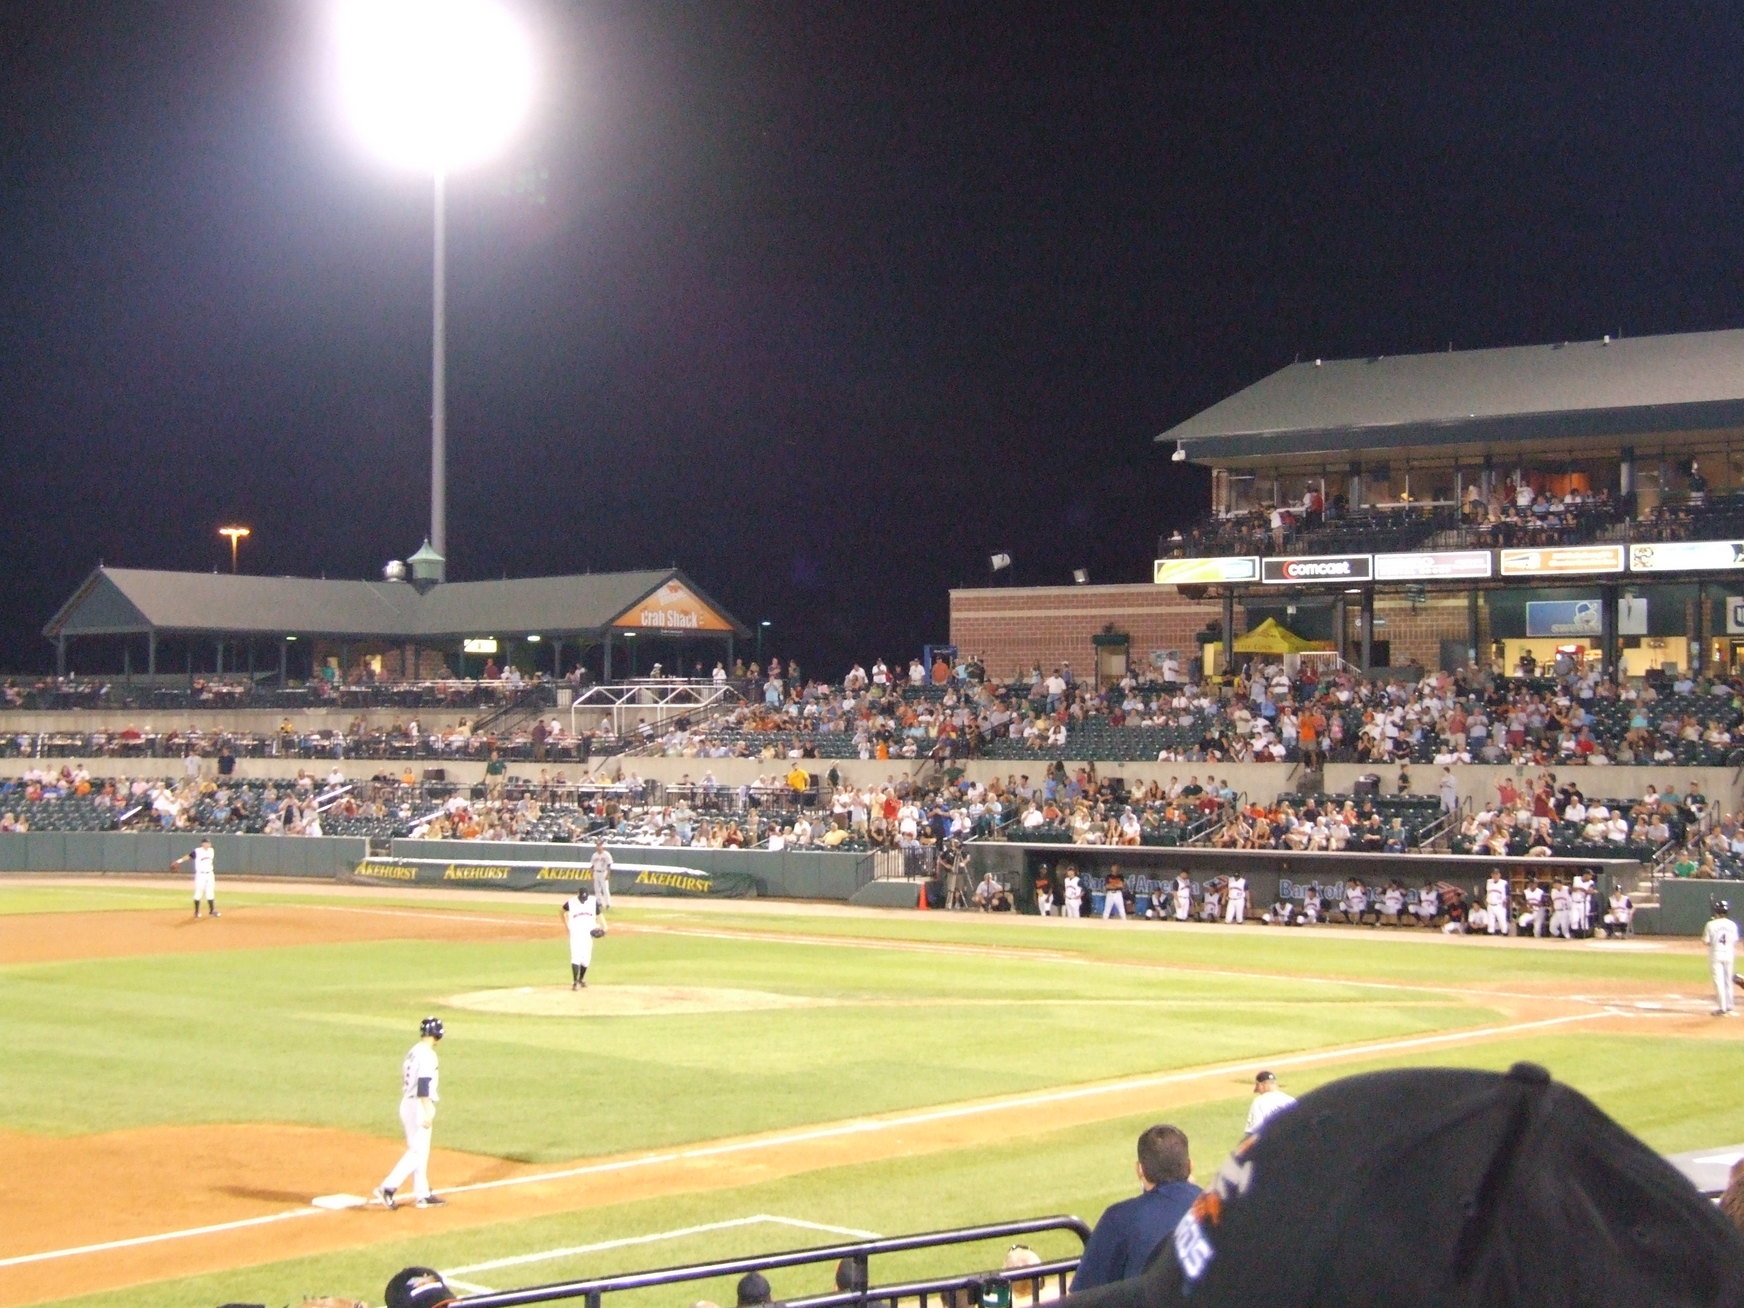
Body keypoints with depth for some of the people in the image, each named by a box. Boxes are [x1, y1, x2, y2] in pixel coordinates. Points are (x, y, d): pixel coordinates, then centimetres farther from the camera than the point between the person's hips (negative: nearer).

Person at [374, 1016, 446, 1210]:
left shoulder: (413, 1052, 12)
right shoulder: (427, 1054, -15)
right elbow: (423, 1085, -22)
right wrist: (428, 1113, -22)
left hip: (407, 1105, 9)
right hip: (419, 1107, -9)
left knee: (419, 1150, 14)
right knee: (417, 1151, -8)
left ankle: (422, 1195, 18)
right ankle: (388, 1188, -15)